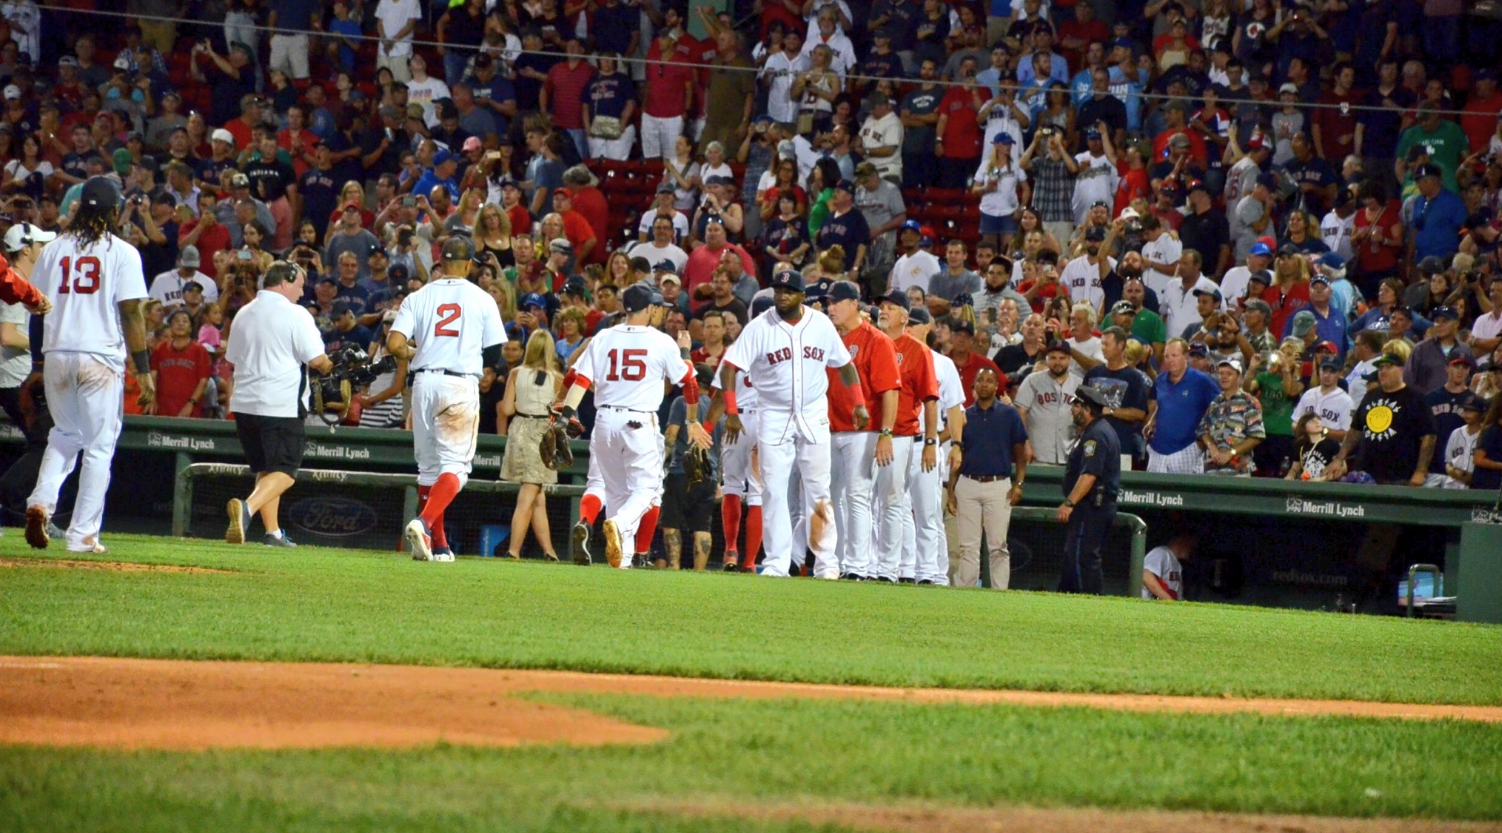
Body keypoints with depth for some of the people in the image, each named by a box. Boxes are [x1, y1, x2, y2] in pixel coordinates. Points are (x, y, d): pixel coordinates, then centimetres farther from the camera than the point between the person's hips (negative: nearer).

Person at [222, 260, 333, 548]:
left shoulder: (243, 314, 14)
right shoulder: (295, 314, -8)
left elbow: (233, 359, 20)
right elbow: (316, 359, -11)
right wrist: (329, 367, 9)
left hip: (244, 403, 7)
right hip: (282, 405, -7)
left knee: (265, 469, 18)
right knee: (284, 472, -7)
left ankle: (273, 532, 15)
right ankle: (247, 508, -31)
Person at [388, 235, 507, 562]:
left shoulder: (418, 297, 6)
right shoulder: (482, 299, 3)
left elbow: (394, 345, -4)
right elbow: (494, 354, 3)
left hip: (424, 382, 3)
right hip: (461, 384, -3)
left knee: (429, 465, 13)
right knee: (454, 464, -4)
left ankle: (437, 544, 14)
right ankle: (424, 523, -28)